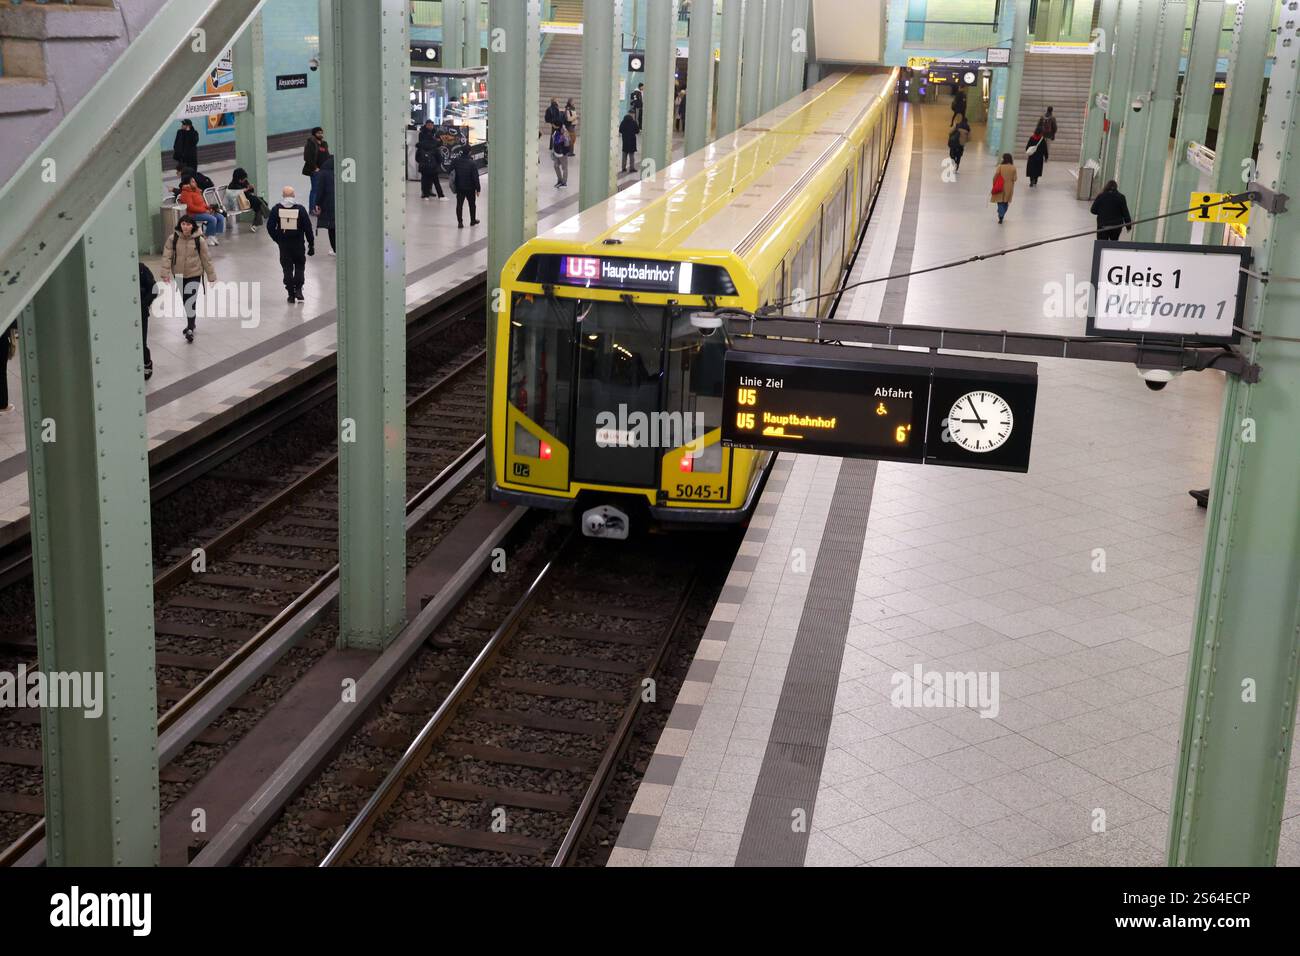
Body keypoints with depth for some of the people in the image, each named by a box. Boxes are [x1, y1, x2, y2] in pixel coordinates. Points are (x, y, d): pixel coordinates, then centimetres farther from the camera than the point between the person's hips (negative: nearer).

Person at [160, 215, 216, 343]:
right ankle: (190, 324, 36)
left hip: (194, 275, -3)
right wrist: (165, 273, -18)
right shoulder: (173, 239, -9)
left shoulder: (199, 240, -11)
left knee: (190, 302, -11)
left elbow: (206, 259, -4)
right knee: (185, 302, 17)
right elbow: (167, 256, -9)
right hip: (179, 275, 3)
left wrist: (211, 276, 0)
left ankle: (190, 329, -2)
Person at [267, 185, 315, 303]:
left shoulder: (276, 209, -5)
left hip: (283, 244, 1)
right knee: (300, 265, 17)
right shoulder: (300, 209, -8)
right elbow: (308, 228, -6)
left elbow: (270, 227, -5)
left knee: (287, 268, 10)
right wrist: (311, 245, 2)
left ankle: (291, 294, 9)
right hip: (298, 244, -1)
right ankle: (298, 289, 2)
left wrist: (277, 239, 8)